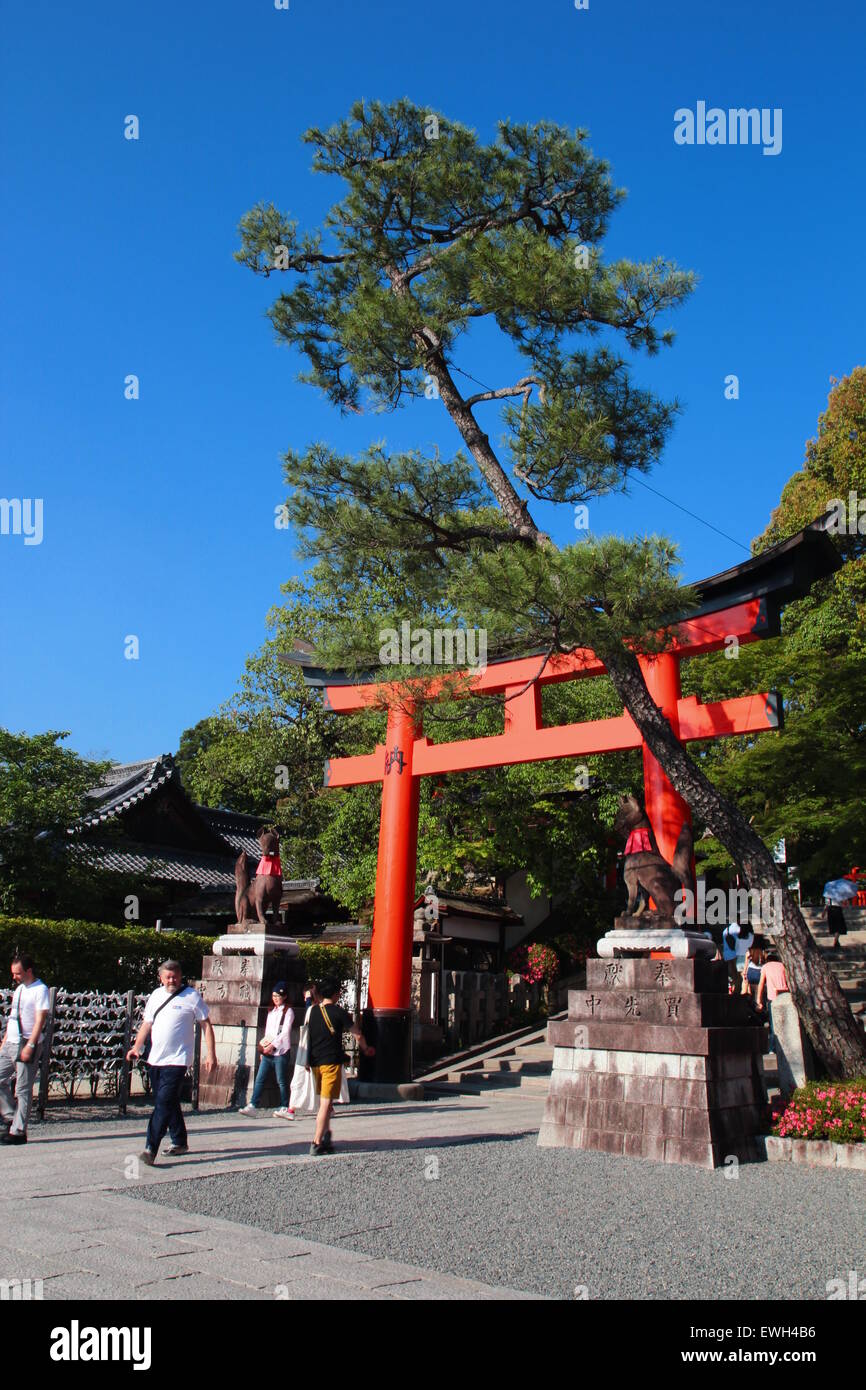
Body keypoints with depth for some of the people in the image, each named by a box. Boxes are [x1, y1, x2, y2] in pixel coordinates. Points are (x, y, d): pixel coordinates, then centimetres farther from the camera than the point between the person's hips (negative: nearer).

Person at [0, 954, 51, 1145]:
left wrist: (30, 1045, -22)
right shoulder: (19, 989, 16)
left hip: (27, 1045, -8)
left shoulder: (40, 990, -9)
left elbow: (40, 1020, -15)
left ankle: (18, 1131, 3)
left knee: (23, 1089, -3)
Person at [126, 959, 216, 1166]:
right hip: (155, 1059, 6)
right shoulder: (156, 995, 12)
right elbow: (147, 1023, 18)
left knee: (164, 1103, -13)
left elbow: (206, 1025, -3)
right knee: (169, 1103, 15)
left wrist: (211, 1054, -8)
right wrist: (137, 1047, 4)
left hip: (177, 1060, -6)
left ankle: (150, 1150, -13)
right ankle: (180, 1142, 29)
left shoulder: (191, 996, -5)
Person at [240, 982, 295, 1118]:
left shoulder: (288, 1012, -3)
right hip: (268, 1052, 7)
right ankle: (253, 1106, 3)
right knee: (260, 1079, 1)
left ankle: (286, 1108, 6)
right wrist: (263, 1047, 11)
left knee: (282, 1081, -2)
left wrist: (273, 1045, -17)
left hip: (281, 1051, -6)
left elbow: (285, 1032, -12)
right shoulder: (271, 1012, 19)